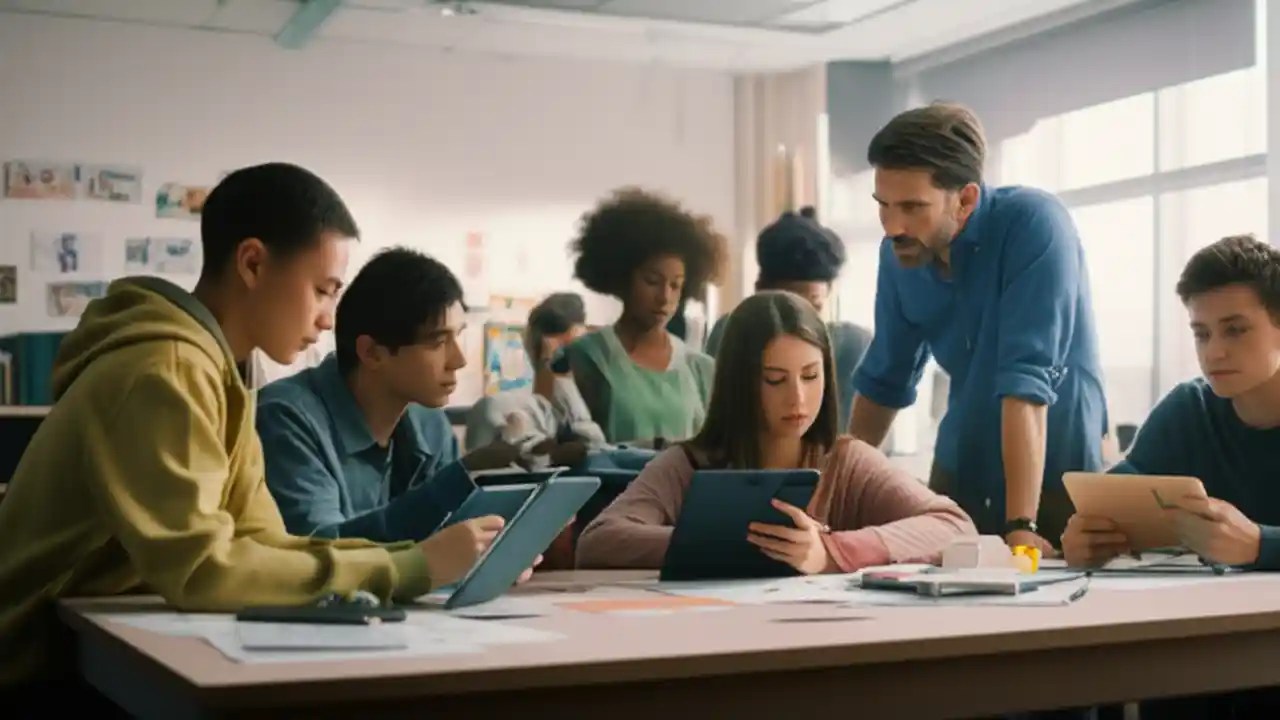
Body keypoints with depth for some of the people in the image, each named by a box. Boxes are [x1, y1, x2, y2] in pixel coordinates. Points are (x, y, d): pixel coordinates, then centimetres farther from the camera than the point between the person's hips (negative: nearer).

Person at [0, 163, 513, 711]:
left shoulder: (214, 371, 8)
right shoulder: (165, 371, -21)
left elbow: (260, 543, 2)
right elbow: (198, 571, -30)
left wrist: (420, 558, -11)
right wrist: (410, 569, -26)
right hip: (45, 677, -8)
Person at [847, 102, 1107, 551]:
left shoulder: (1033, 225, -23)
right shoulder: (899, 253, -6)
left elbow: (1026, 380, -30)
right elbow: (884, 381, 8)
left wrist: (1020, 527, -34)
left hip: (1057, 476, -5)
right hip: (960, 474, 5)